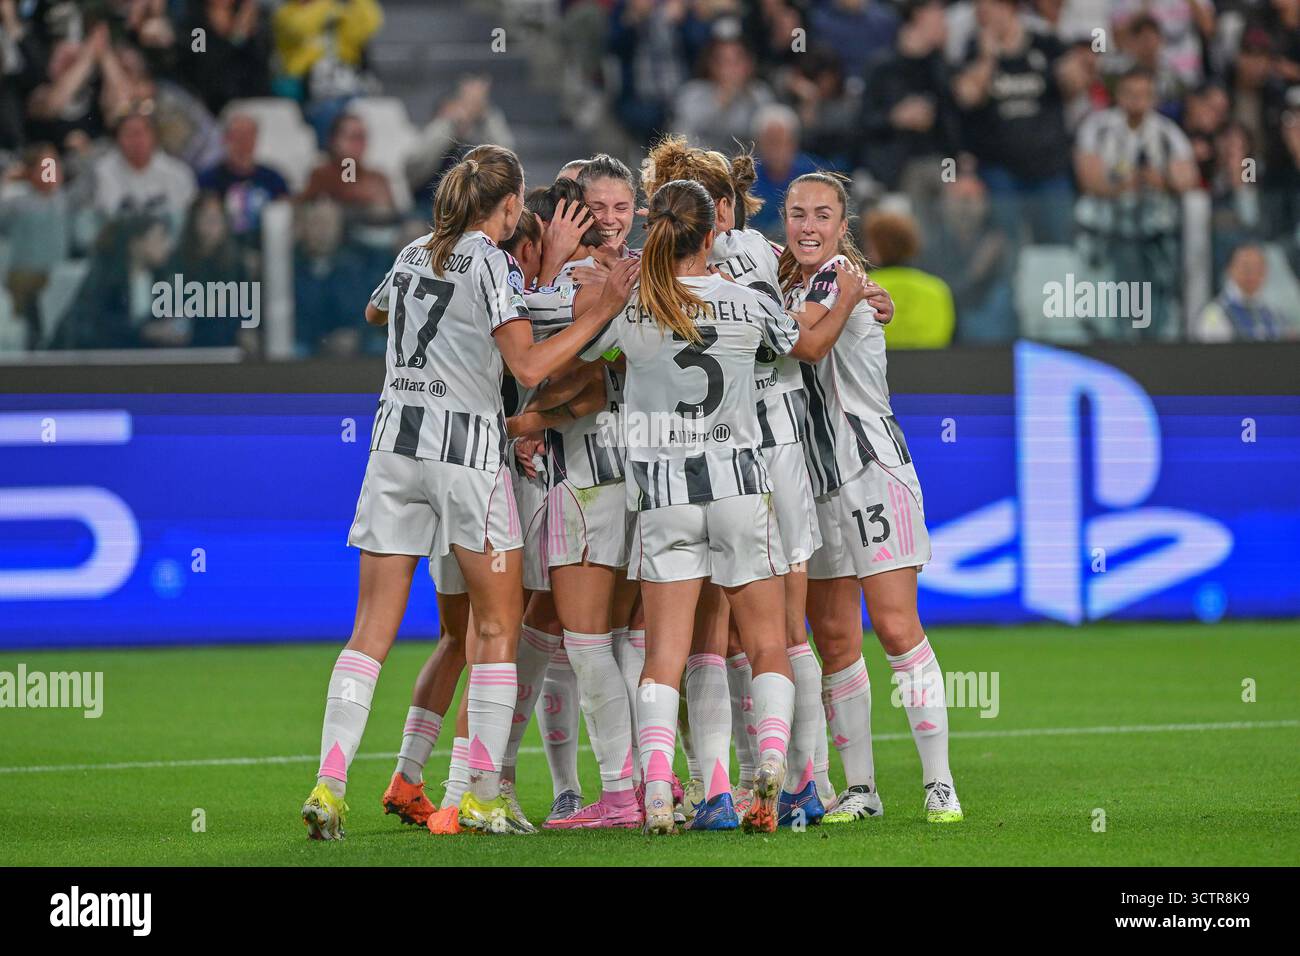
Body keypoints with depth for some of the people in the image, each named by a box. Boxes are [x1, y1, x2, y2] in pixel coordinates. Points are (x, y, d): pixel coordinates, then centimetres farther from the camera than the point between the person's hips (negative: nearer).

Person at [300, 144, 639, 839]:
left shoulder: (413, 256, 14)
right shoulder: (492, 264, -5)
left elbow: (374, 312, 35)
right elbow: (529, 367, -14)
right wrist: (601, 311, -8)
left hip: (395, 439, 6)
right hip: (467, 447, -5)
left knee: (374, 626, 2)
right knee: (498, 626, 6)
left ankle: (329, 783, -9)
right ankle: (484, 794, 2)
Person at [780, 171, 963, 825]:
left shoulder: (843, 277, -8)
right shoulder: (786, 287, 14)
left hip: (871, 470, -7)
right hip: (810, 479, 7)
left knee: (895, 626, -10)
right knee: (833, 639, 5)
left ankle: (939, 783, -7)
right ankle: (859, 788, 10)